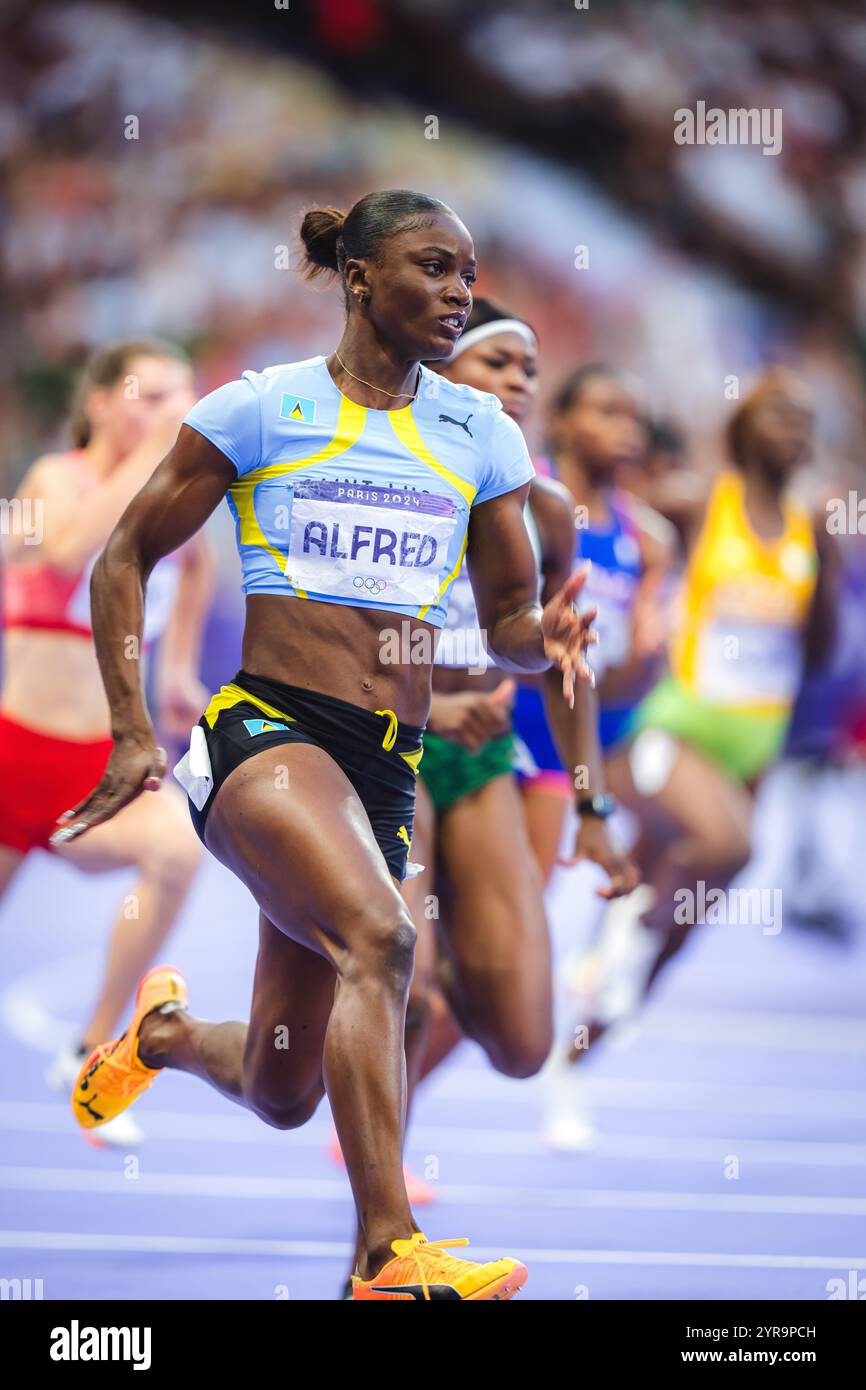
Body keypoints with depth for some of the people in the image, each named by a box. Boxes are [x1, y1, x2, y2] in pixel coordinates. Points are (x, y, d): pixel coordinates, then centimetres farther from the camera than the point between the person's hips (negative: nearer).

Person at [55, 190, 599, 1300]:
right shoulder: (262, 408, 1)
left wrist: (541, 640, -8)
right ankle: (390, 1254, -36)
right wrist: (131, 734, -3)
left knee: (284, 1096, 10)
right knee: (379, 936, -34)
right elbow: (123, 561, 6)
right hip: (265, 729, -5)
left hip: (386, 769, 5)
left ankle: (164, 1032, 46)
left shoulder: (481, 434, 12)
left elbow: (506, 619, 17)